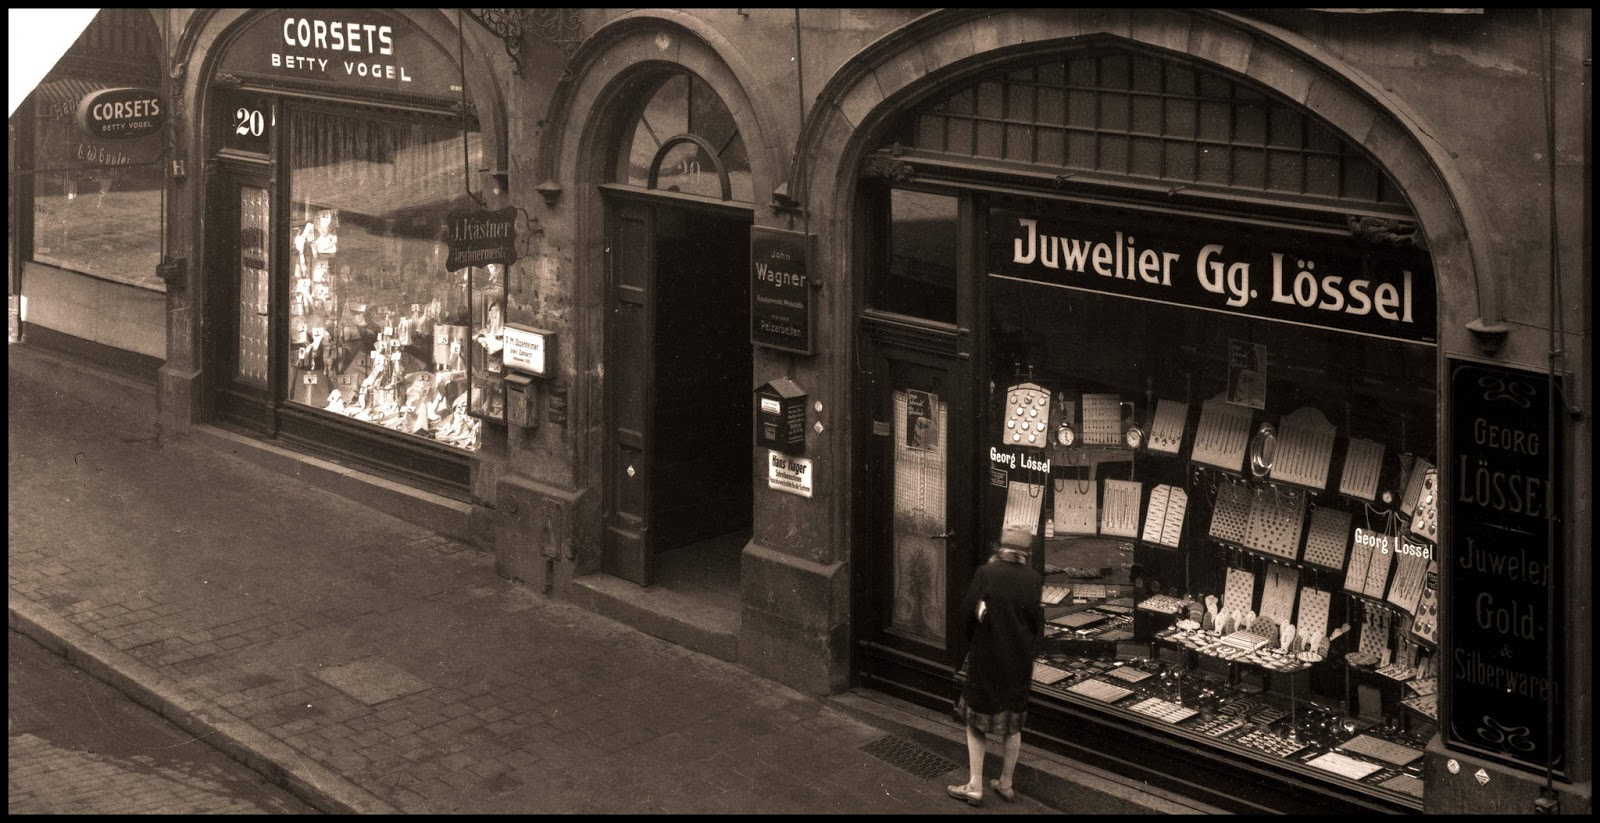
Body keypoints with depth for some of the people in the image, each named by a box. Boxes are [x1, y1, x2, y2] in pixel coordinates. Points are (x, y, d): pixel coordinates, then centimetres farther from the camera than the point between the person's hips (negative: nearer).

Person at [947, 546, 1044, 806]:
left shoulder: (986, 573, -11)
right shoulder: (1035, 580, -4)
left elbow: (967, 615, -8)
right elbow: (1039, 627, 0)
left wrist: (972, 645, 10)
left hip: (985, 660, -3)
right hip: (1019, 664, 3)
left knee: (975, 720, 10)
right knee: (1013, 724, 17)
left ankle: (975, 785, 7)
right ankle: (1006, 784, 26)